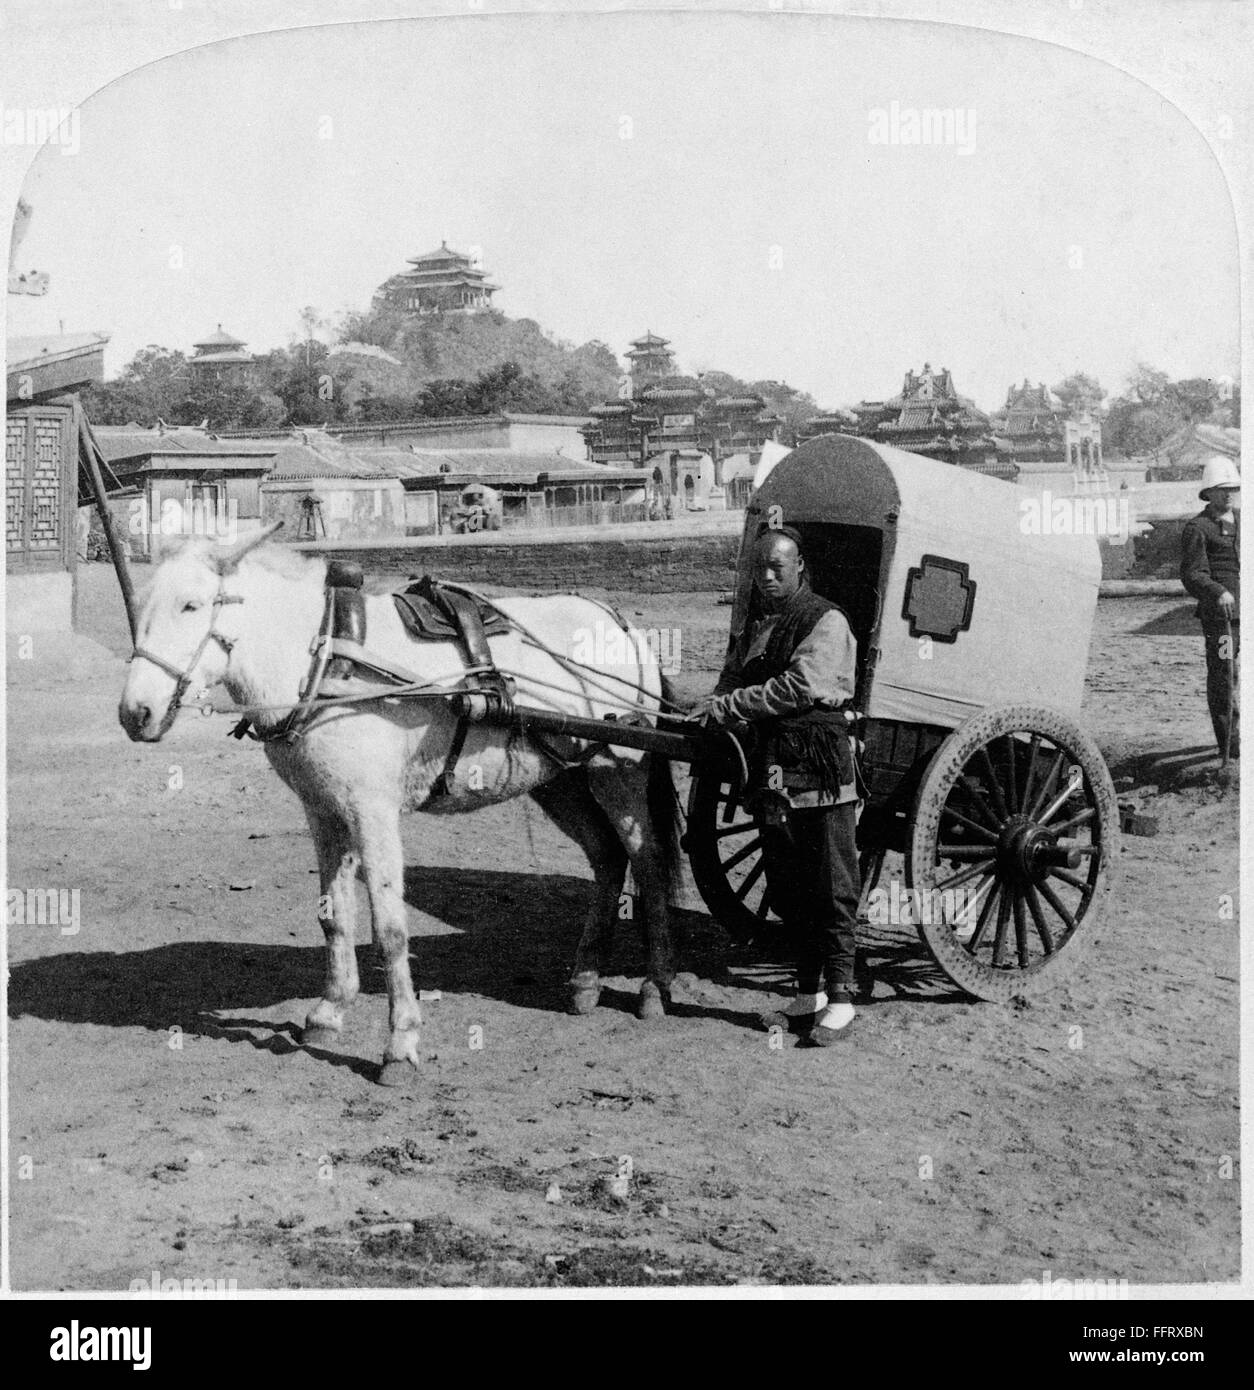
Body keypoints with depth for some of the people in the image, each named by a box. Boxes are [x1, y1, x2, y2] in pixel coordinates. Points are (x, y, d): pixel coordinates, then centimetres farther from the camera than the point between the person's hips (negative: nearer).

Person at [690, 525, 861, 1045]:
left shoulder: (826, 622, -6)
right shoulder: (753, 632, 18)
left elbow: (799, 687, -17)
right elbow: (731, 686, 13)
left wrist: (726, 706, -17)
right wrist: (703, 713, -9)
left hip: (821, 772, -7)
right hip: (772, 773, 7)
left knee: (830, 887, -3)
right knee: (785, 888, 12)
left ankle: (839, 996, 2)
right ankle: (810, 992, 23)